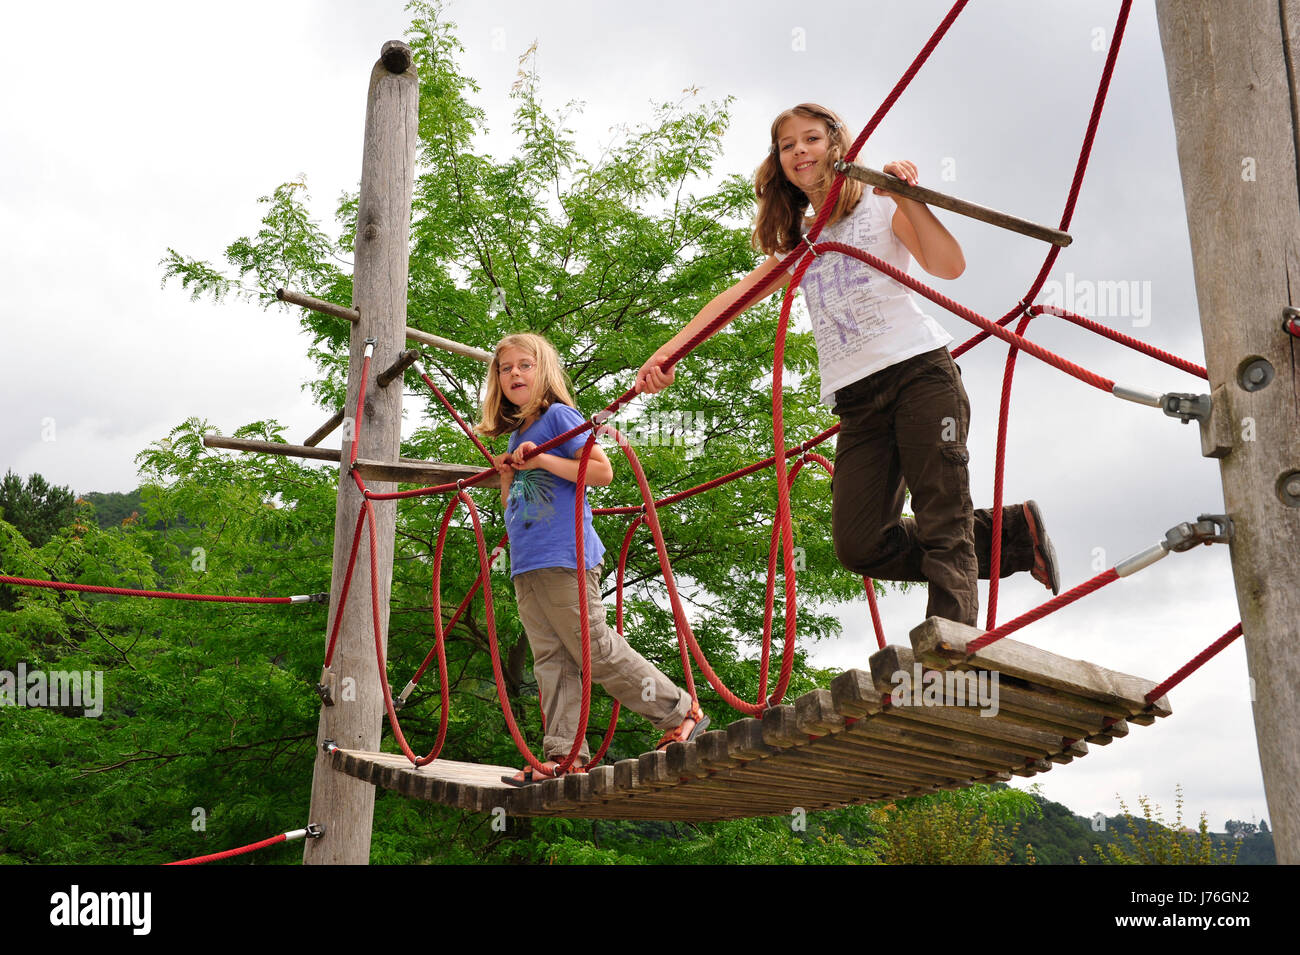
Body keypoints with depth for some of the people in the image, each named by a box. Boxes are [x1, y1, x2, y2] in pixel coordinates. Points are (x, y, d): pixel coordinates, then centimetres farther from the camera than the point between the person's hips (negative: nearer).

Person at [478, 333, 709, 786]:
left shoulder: (558, 416, -1)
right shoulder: (515, 436, 21)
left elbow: (602, 470, -11)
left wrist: (542, 459, -16)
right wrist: (507, 475, 6)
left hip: (564, 559, -8)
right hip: (525, 567, 8)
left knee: (598, 652, -6)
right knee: (551, 662, 4)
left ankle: (682, 712, 5)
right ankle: (563, 754, 4)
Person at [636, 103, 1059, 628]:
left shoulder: (878, 205, 8)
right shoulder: (797, 241, 24)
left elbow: (949, 265, -7)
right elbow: (738, 295, 14)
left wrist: (908, 199, -17)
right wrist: (668, 352, 3)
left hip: (919, 369, -5)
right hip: (857, 397, 5)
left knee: (943, 522, -15)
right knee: (860, 544, -9)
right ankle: (1010, 534, 4)